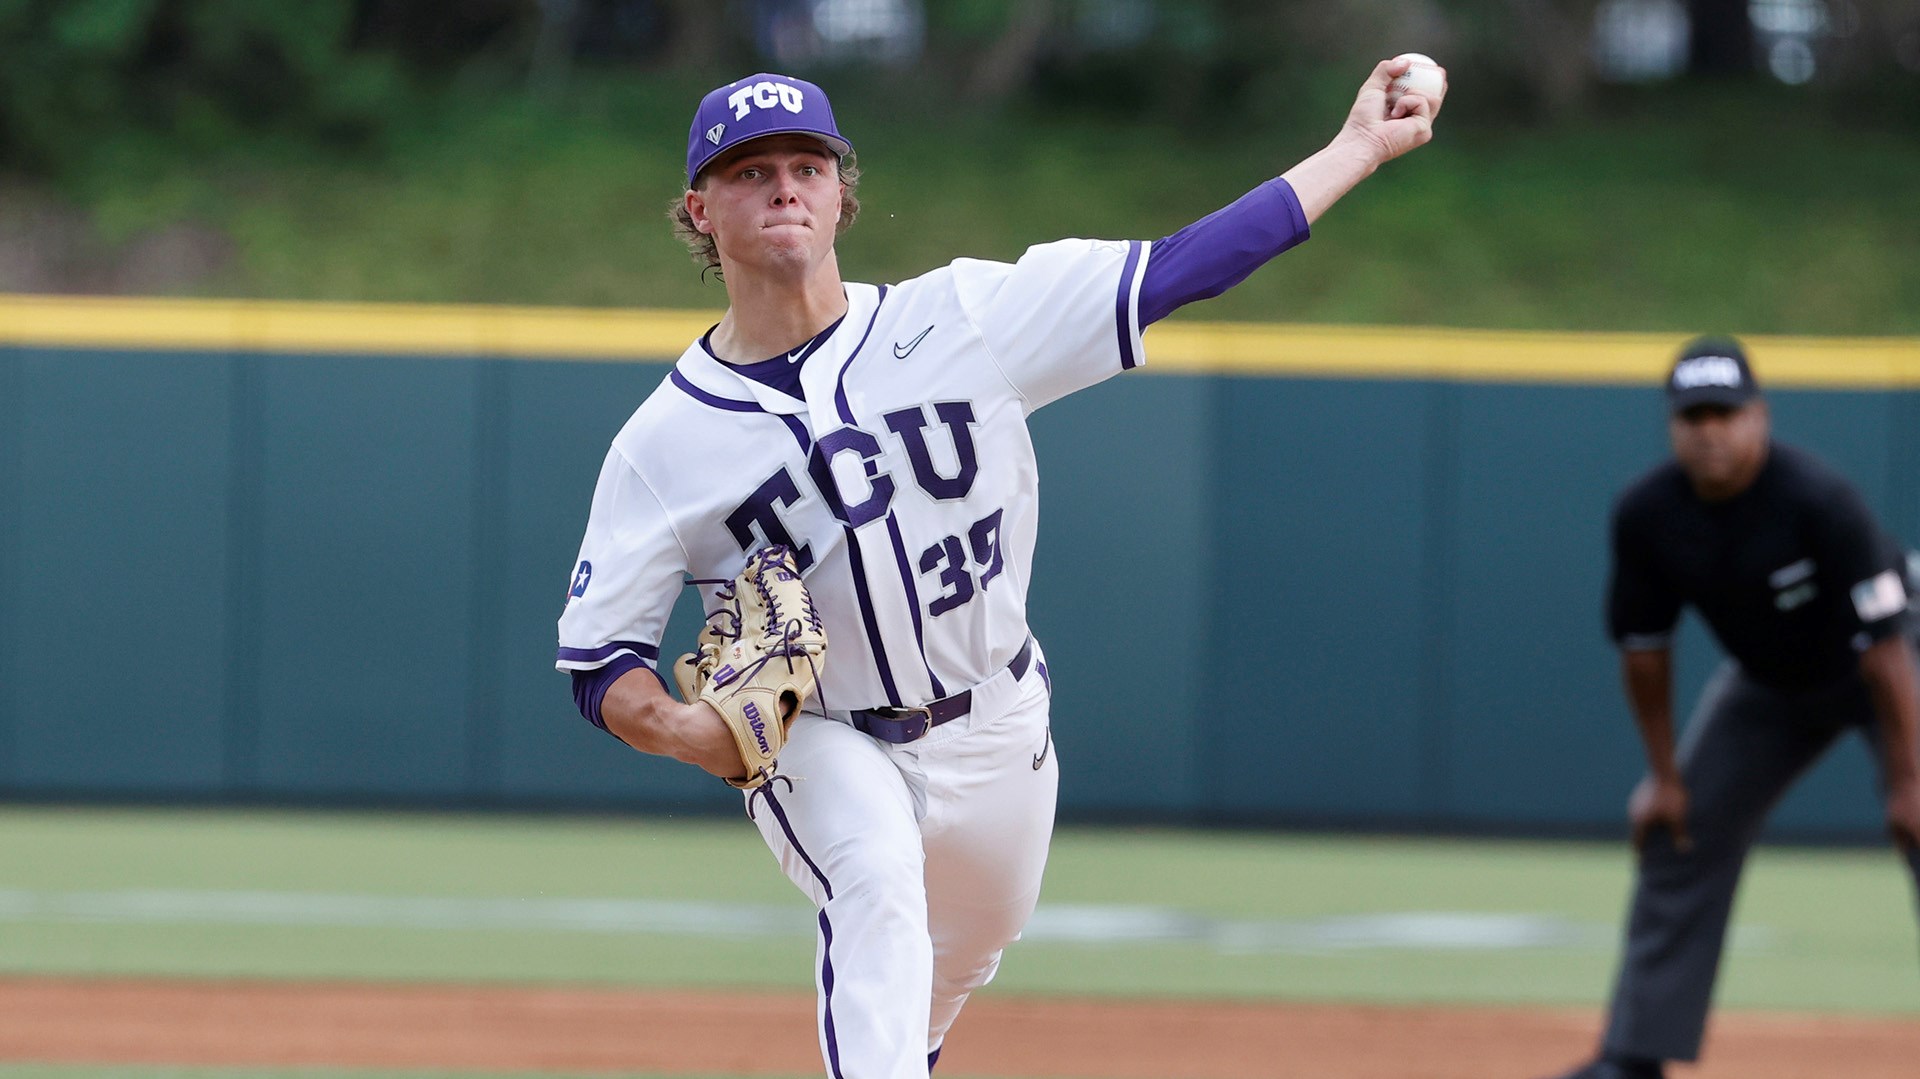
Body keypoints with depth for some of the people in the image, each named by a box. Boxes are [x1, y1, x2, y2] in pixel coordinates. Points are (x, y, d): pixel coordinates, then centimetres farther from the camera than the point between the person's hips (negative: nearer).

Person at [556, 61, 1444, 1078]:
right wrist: (677, 727, -32)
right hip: (816, 743, -3)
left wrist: (1358, 146, -13)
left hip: (997, 732, 3)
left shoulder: (961, 316, -12)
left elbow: (1175, 268, -11)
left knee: (967, 948, 20)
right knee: (875, 882, -32)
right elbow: (597, 663, -10)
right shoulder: (663, 440, -13)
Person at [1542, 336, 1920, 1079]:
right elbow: (1644, 648, -5)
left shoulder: (1817, 500, -34)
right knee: (1680, 836, 2)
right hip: (1769, 681, 5)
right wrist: (1664, 774, -3)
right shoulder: (1646, 515, -19)